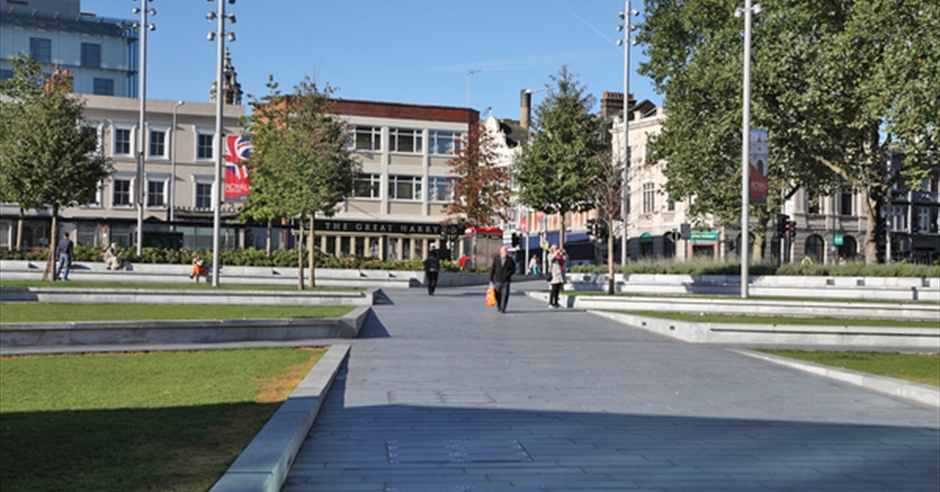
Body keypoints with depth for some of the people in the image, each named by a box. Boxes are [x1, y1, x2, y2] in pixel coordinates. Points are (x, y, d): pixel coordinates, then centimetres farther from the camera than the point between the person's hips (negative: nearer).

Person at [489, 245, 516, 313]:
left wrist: (507, 274, -10)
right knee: (497, 295, 6)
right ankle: (498, 306, 28)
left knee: (505, 294, -10)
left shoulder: (510, 260, 1)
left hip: (506, 281, -1)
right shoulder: (496, 259, 3)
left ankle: (503, 308, -6)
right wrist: (491, 280, 1)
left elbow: (513, 269, 5)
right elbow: (492, 269, 4)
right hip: (497, 280, 1)